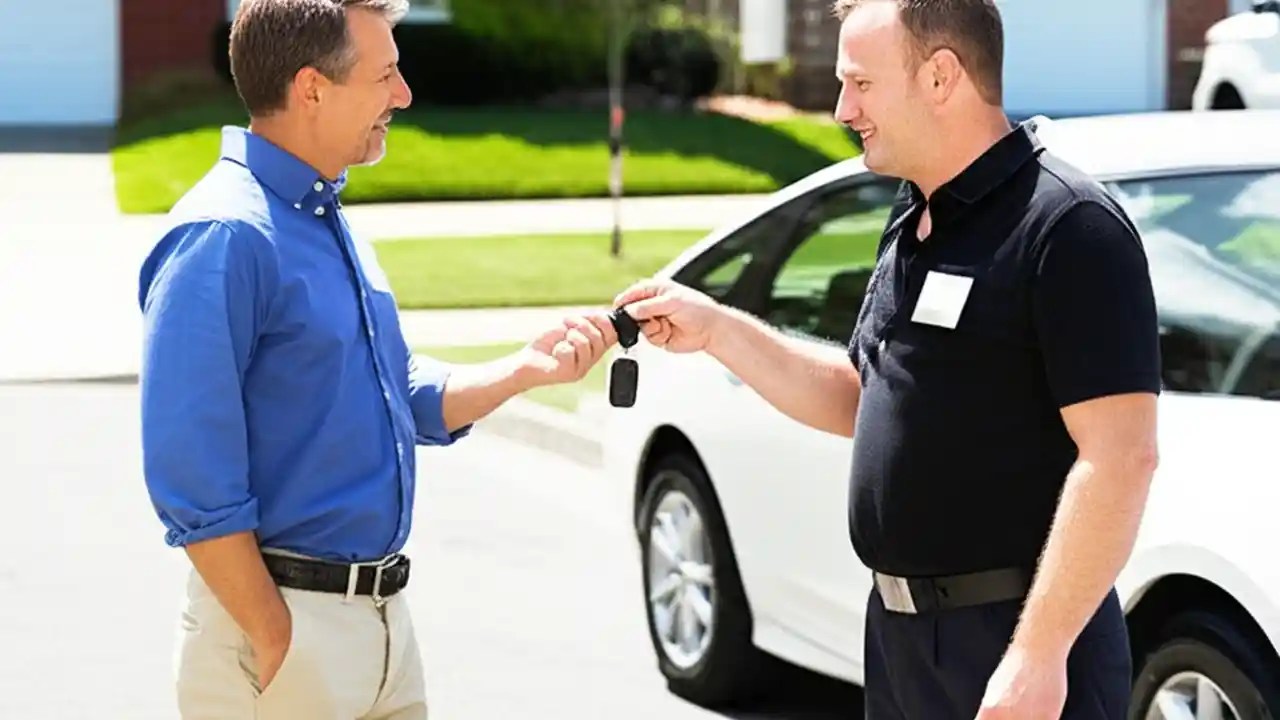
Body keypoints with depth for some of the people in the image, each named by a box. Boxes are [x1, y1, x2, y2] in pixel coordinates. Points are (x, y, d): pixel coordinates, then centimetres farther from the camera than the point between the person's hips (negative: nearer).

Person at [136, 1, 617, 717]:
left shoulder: (330, 224, 13)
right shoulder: (225, 239, -17)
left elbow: (411, 400, 20)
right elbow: (192, 479, -21)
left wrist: (526, 368, 5)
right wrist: (275, 644, -19)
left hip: (384, 620, 9)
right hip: (281, 614, -9)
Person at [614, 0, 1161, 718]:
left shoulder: (1067, 226, -16)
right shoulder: (913, 226, 12)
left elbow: (1120, 458, -21)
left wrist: (1039, 656, -25)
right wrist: (716, 329, 11)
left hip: (1012, 647, -9)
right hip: (900, 632, 9)